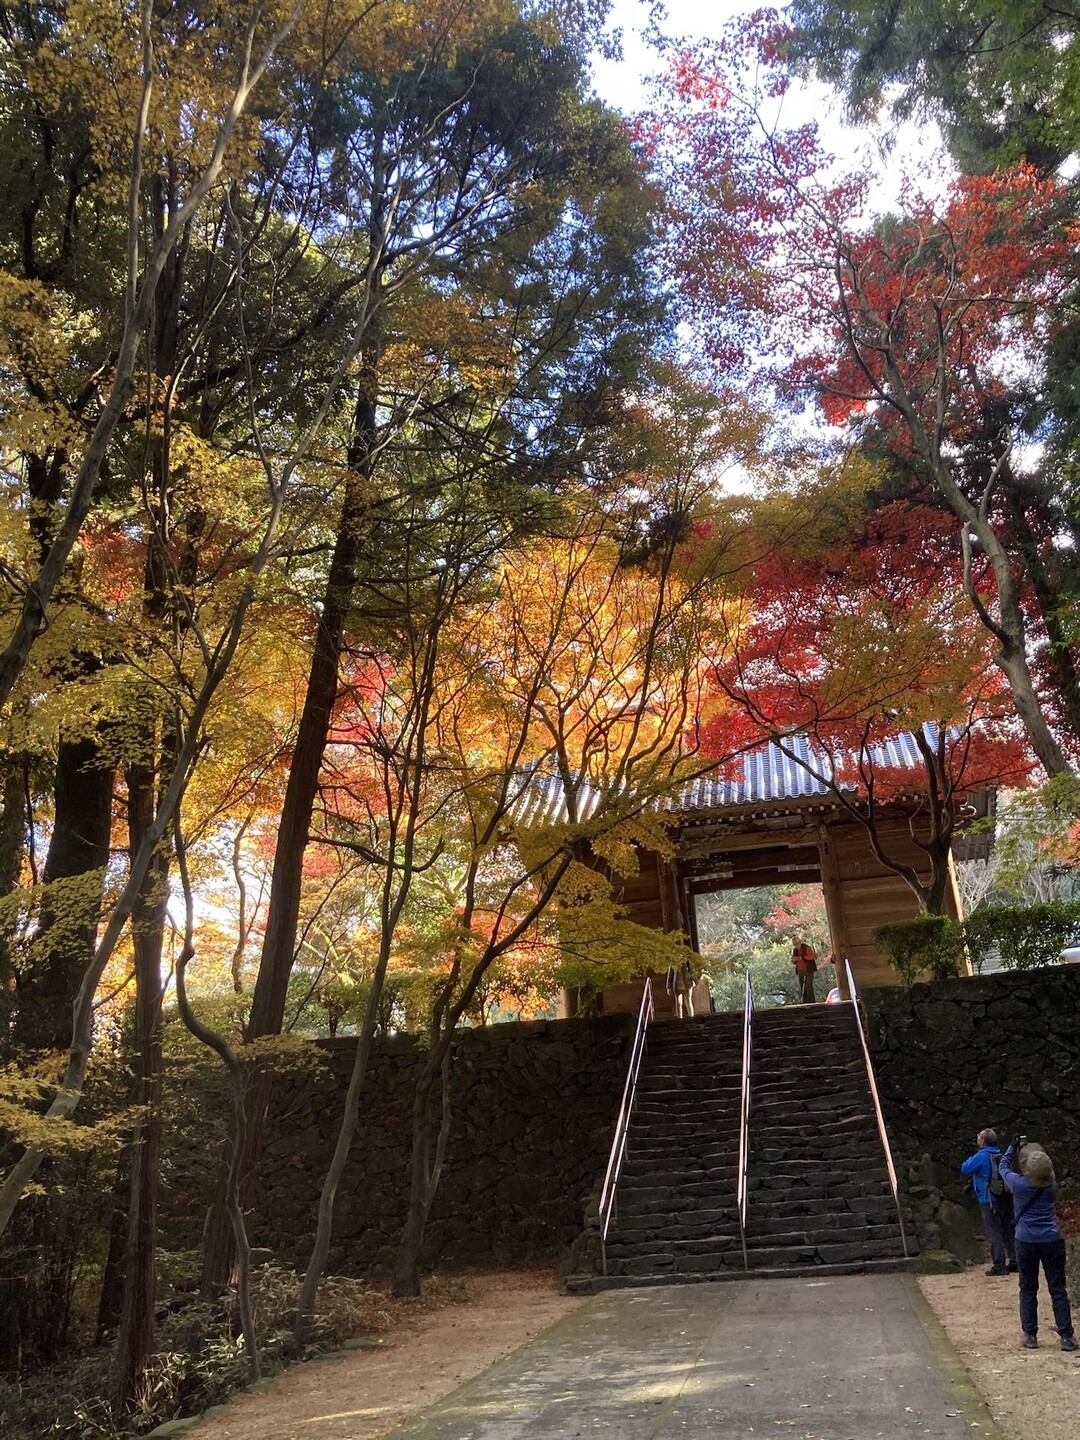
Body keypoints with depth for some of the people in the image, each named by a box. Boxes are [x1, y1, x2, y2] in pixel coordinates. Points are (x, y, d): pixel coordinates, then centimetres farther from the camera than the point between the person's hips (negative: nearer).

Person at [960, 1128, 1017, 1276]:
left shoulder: (981, 1157, -17)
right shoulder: (1000, 1155, 6)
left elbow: (965, 1169, -12)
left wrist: (971, 1158, 5)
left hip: (989, 1202, -7)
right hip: (1005, 1200, 7)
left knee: (994, 1233, -1)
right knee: (1008, 1231, 15)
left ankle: (999, 1266, 0)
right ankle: (1014, 1262, 19)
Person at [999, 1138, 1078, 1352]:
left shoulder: (1018, 1183, -10)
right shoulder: (1052, 1187, -2)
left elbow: (1004, 1166, 9)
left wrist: (1013, 1147, 23)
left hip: (1026, 1243, -1)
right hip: (1053, 1242, 1)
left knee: (1028, 1290, 10)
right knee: (1058, 1290, 7)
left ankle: (1030, 1335, 10)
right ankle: (1067, 1337, 7)